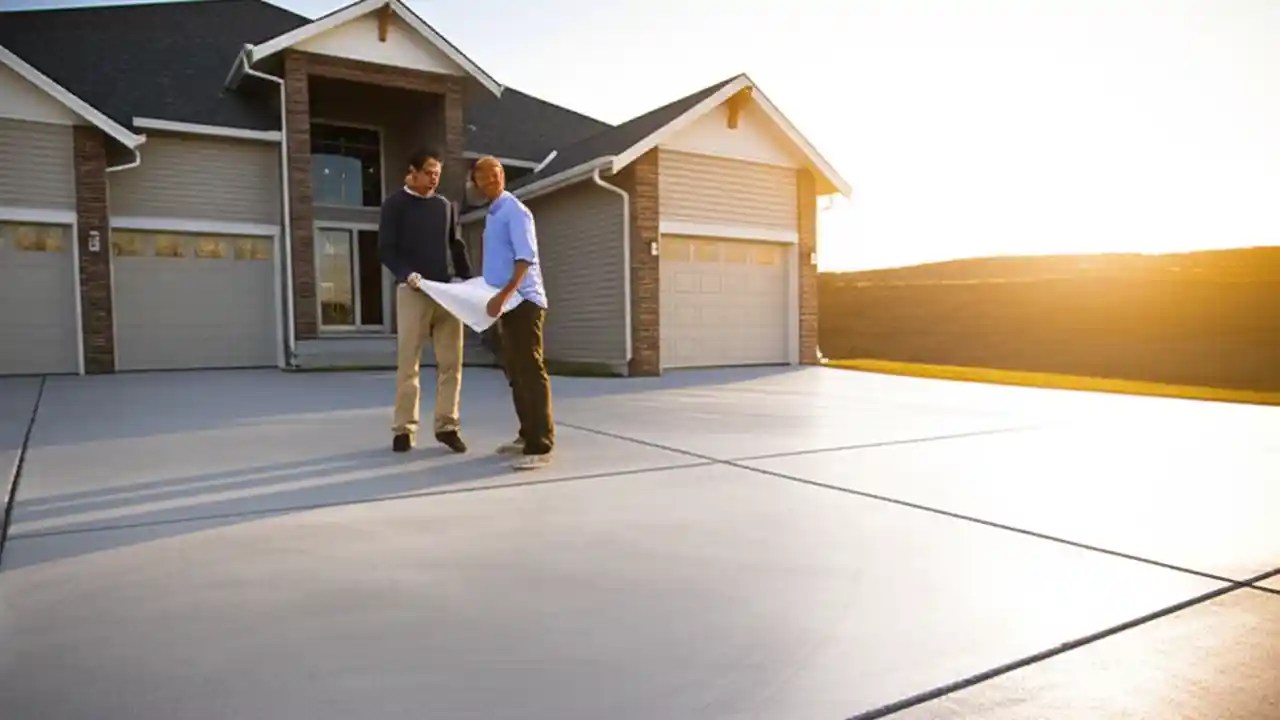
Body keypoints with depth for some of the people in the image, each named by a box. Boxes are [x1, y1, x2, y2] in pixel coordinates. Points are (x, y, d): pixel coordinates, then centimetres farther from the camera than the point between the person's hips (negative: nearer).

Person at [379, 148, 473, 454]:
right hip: (413, 291, -4)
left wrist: (468, 280, 7)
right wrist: (406, 273, -20)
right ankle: (403, 428, 5)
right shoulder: (395, 204, 4)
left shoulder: (446, 206, 15)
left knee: (451, 362, 1)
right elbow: (386, 249, -2)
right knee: (408, 363, -2)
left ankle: (447, 425, 9)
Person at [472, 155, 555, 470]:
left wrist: (502, 295, -27)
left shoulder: (515, 211, -10)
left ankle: (540, 447, -8)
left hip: (523, 302, -10)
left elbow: (526, 259, -20)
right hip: (507, 303, 10)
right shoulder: (492, 215, 17)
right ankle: (527, 436, 24)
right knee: (515, 373, 14)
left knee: (531, 373, -10)